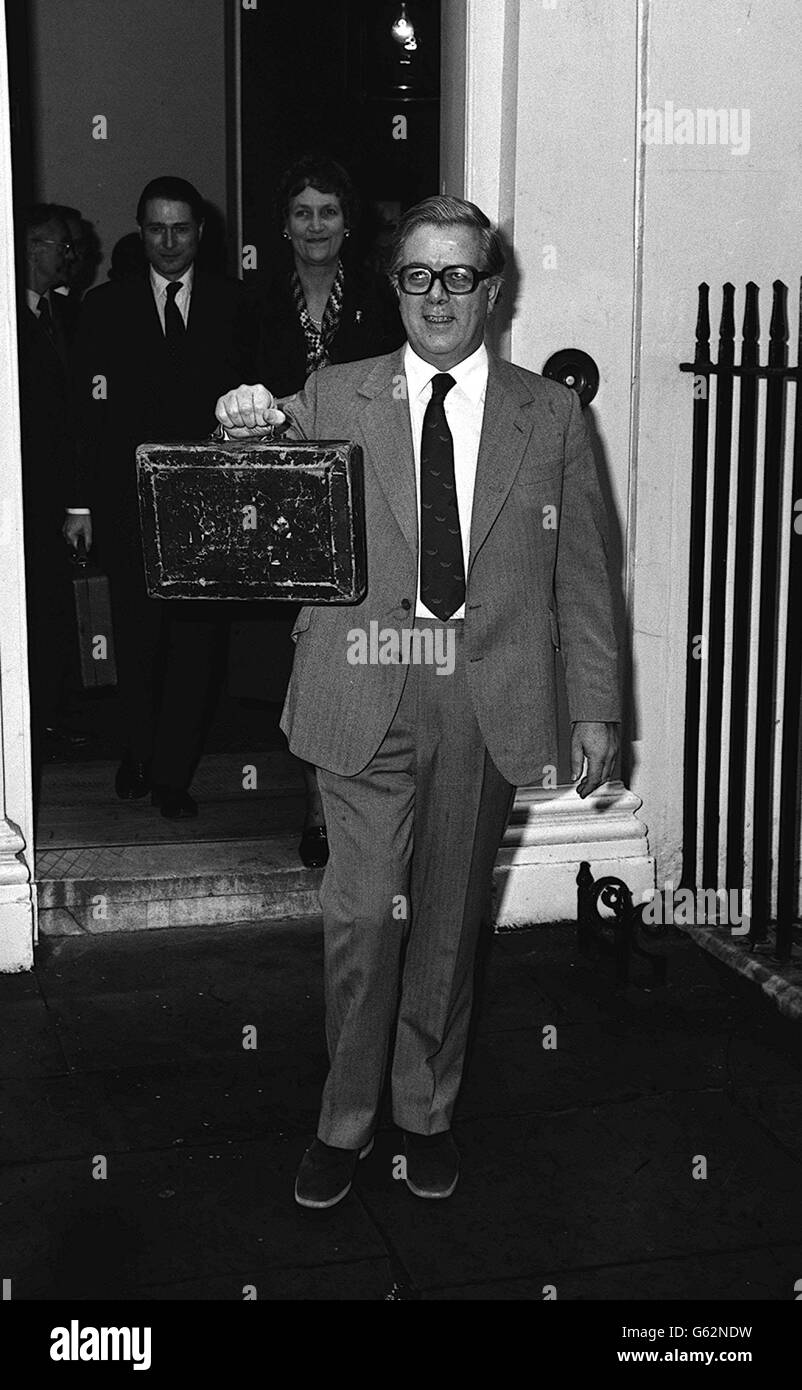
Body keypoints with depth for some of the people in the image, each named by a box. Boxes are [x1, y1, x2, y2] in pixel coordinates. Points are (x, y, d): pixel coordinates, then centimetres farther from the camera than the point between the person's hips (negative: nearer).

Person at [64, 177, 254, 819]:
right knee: (137, 638, 8)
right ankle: (137, 755, 26)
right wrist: (83, 500, -2)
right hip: (128, 497, 0)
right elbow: (88, 410, 3)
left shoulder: (232, 303, 7)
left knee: (196, 637, 0)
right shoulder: (106, 305, 6)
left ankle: (173, 772, 9)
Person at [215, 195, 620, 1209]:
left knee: (449, 918, 12)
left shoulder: (551, 415, 7)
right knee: (362, 912, -3)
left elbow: (582, 575, 7)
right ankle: (346, 1119, 18)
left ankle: (427, 1112, 30)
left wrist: (594, 707, 4)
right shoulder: (328, 401, 5)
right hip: (366, 694, -1)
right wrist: (246, 438, -19)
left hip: (489, 699, 1)